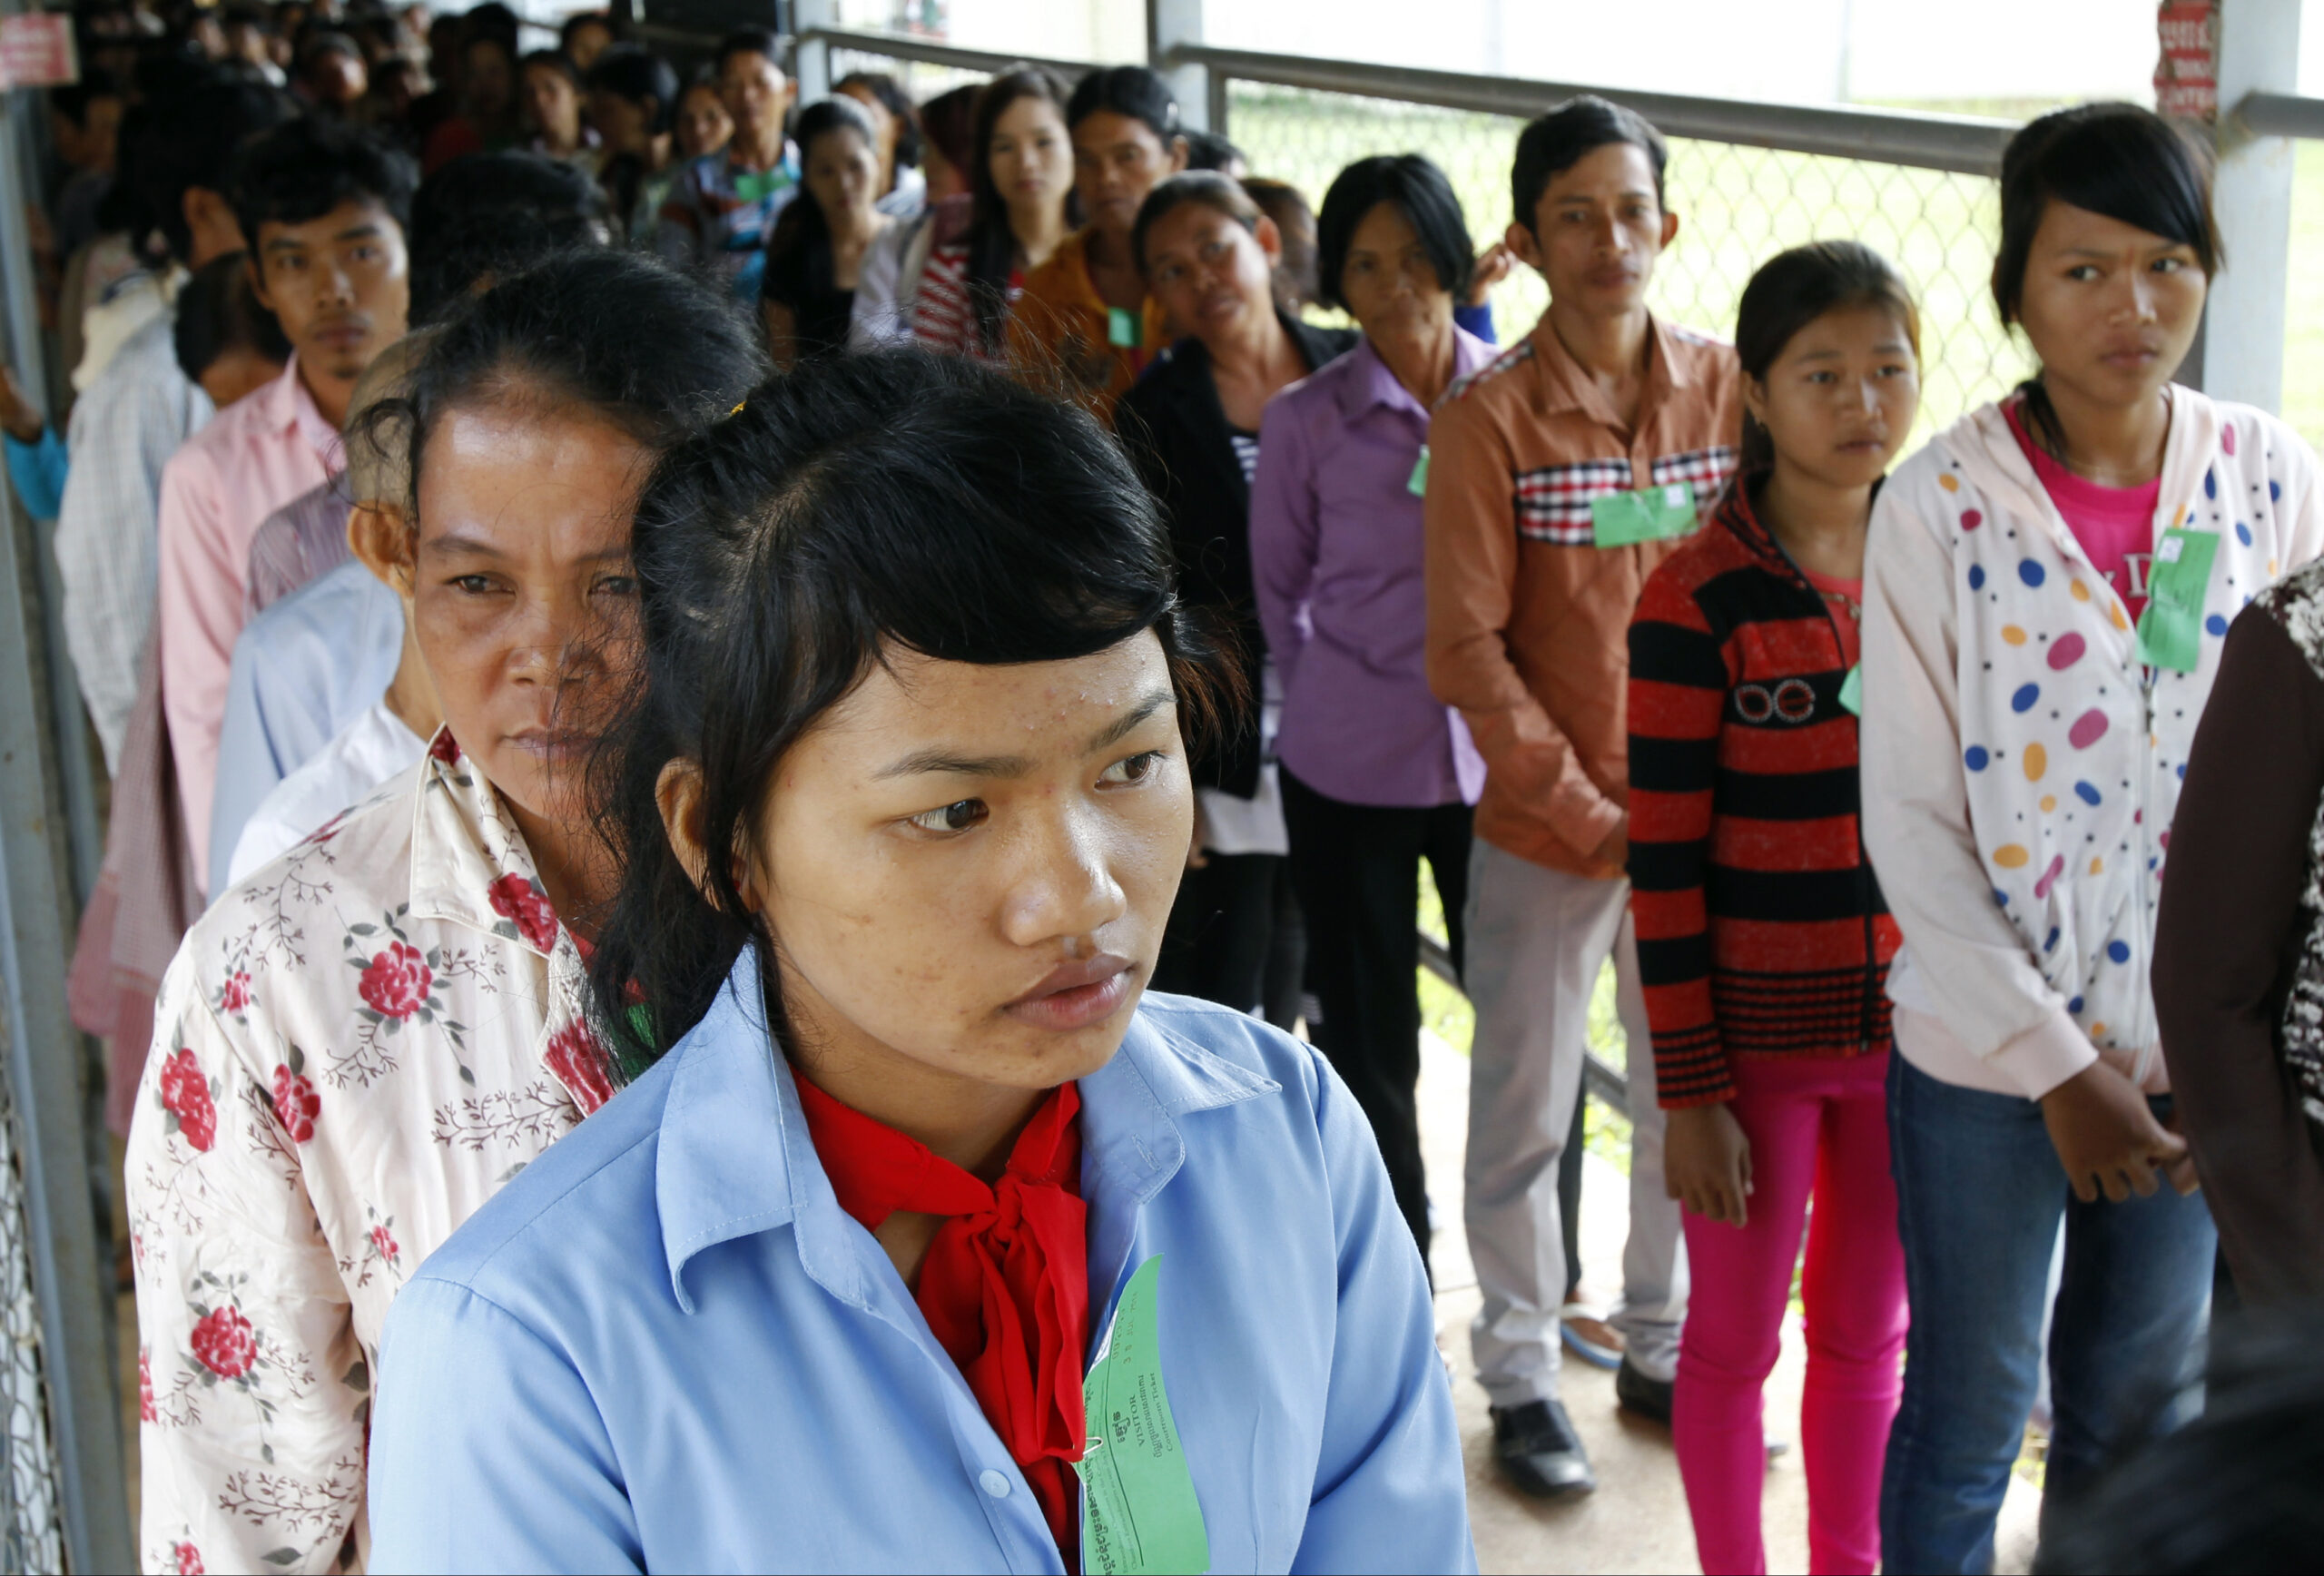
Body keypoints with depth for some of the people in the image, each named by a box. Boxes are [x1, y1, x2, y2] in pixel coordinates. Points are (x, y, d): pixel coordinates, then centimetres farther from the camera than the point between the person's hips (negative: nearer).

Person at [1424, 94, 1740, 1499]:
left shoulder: (1727, 389, 1)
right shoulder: (1487, 418, -9)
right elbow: (1468, 647, -11)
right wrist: (1587, 810, -13)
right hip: (1545, 829, -3)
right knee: (1525, 1115, 8)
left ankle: (1665, 1346, 34)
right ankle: (1521, 1372, 25)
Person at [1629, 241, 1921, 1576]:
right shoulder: (1696, 602, -12)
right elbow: (1666, 863, -11)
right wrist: (1690, 1091, -12)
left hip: (1911, 1028, 4)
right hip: (1756, 1033, -4)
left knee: (1868, 1334, 17)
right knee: (1736, 1340, 10)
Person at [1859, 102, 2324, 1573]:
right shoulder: (1943, 501, -12)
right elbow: (1909, 819, -10)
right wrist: (2056, 1066, -13)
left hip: (2194, 1052, 3)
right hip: (1985, 1057, -2)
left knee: (2132, 1413, 18)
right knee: (1969, 1417, 11)